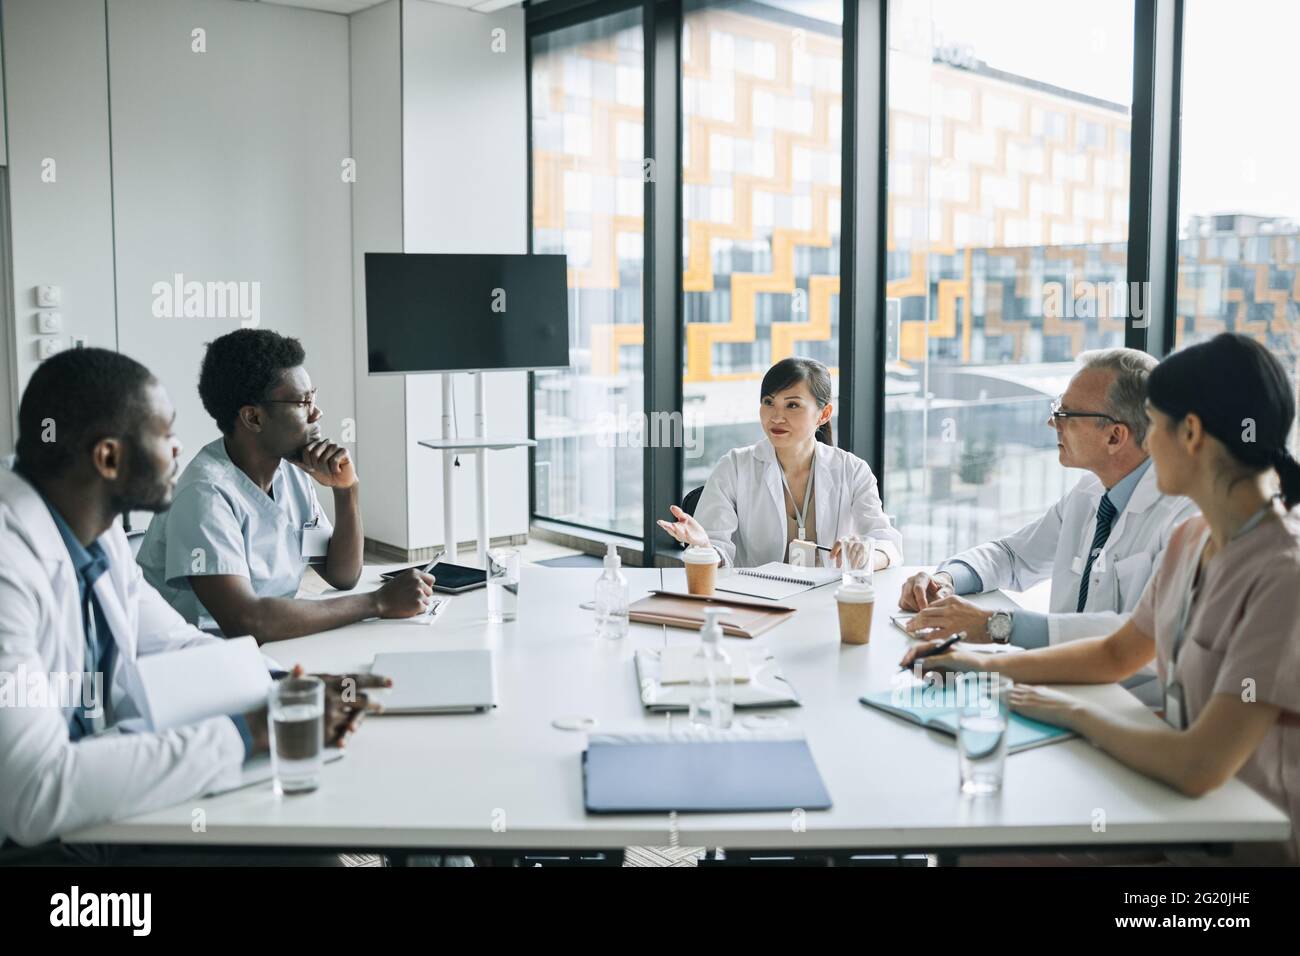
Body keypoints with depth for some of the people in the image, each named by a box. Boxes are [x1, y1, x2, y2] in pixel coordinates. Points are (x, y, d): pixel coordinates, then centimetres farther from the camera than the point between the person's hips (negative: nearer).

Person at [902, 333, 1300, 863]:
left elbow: (1199, 766, -31)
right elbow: (1116, 654, 15)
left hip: (1257, 839, -7)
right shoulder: (1193, 537, 1)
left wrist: (1077, 713, -16)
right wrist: (988, 663, 6)